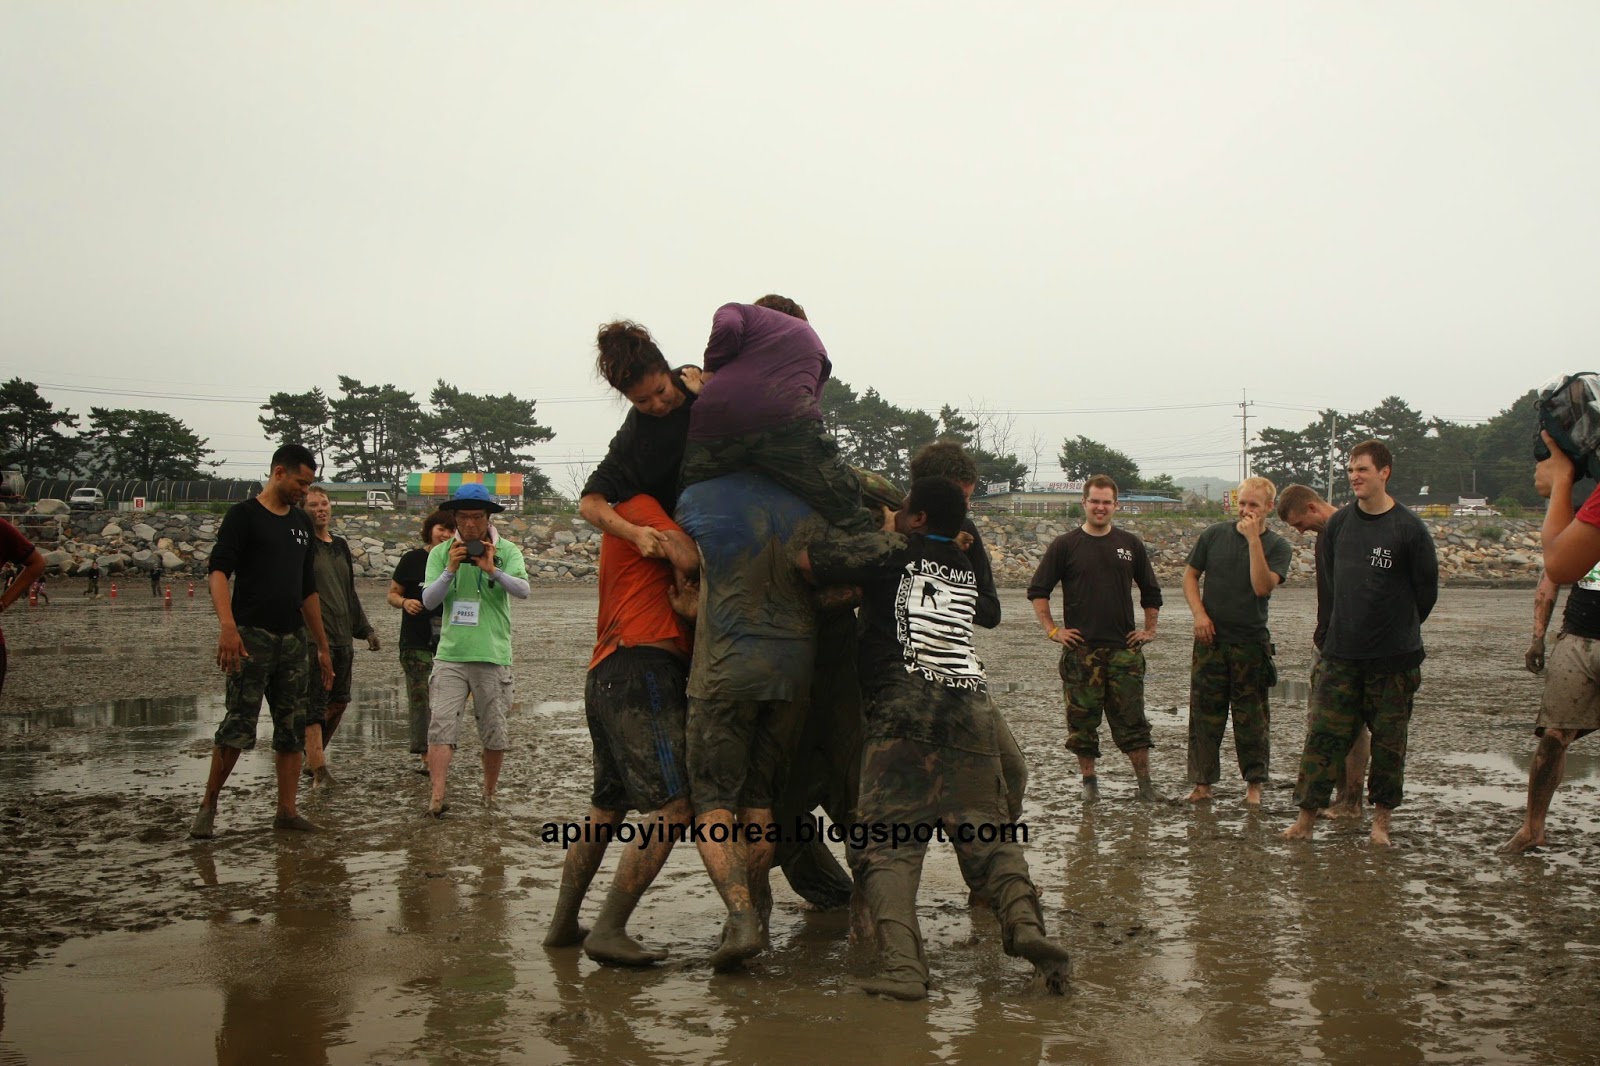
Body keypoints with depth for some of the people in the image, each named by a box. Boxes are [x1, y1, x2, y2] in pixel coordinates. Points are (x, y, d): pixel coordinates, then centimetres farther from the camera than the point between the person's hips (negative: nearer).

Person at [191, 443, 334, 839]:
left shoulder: (302, 523, 17)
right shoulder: (244, 516, -3)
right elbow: (217, 571, -16)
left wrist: (322, 646, 20)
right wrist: (227, 624, -32)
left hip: (293, 639, 7)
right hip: (252, 636, -6)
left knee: (293, 728, 6)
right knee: (238, 726, -9)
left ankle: (286, 810, 12)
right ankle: (209, 804, 6)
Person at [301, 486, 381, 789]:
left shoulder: (341, 546, 18)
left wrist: (365, 629, 23)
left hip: (343, 638, 8)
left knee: (339, 702, 11)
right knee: (315, 705, -9)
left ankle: (314, 758, 26)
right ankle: (319, 770, -10)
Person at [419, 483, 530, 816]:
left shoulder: (506, 551, 2)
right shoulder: (440, 553, 6)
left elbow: (523, 591, -14)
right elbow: (429, 600, -3)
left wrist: (493, 570, -28)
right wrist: (451, 570, -17)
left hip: (493, 655, 0)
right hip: (450, 655, 1)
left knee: (494, 733, 5)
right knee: (441, 724, -13)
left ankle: (489, 794, 22)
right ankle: (436, 797, -17)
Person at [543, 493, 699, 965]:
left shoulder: (623, 519, 29)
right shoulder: (638, 504, 0)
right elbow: (689, 559, -14)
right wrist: (686, 584, 4)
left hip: (605, 678, 10)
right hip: (642, 670, -10)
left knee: (606, 808, 19)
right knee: (674, 807, -13)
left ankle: (563, 923, 25)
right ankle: (609, 930, -14)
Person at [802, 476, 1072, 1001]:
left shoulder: (891, 558, 8)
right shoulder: (968, 569, 25)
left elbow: (804, 558, 5)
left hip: (904, 704, -4)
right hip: (970, 703, 5)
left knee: (890, 842, -6)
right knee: (987, 833, 6)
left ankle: (900, 961, -23)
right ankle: (1024, 921, -19)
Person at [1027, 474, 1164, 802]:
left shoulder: (1131, 545, 10)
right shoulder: (1065, 545, 2)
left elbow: (1151, 592, 20)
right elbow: (1037, 591, 5)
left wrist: (1149, 629, 12)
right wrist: (1052, 630, -1)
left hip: (1124, 648, 1)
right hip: (1081, 649, -1)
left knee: (1132, 719, 0)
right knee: (1082, 719, 2)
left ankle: (1145, 783, 7)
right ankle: (1089, 781, 14)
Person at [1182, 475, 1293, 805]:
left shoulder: (1278, 546, -2)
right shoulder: (1214, 535, 3)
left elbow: (1262, 587, -18)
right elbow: (1190, 575, 10)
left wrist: (1253, 540, -20)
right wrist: (1199, 613, -4)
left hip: (1251, 642, -1)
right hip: (1210, 639, 2)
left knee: (1251, 717, 4)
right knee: (1204, 714, 4)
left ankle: (1254, 783, 16)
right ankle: (1202, 782, 12)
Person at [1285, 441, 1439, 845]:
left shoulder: (1409, 528, -8)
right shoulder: (1338, 524, 5)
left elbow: (1427, 590, 0)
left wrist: (1398, 630, 8)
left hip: (1394, 658, -3)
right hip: (1342, 655, 3)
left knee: (1388, 742, 6)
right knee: (1324, 735, 0)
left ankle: (1381, 818, 18)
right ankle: (1307, 816, 4)